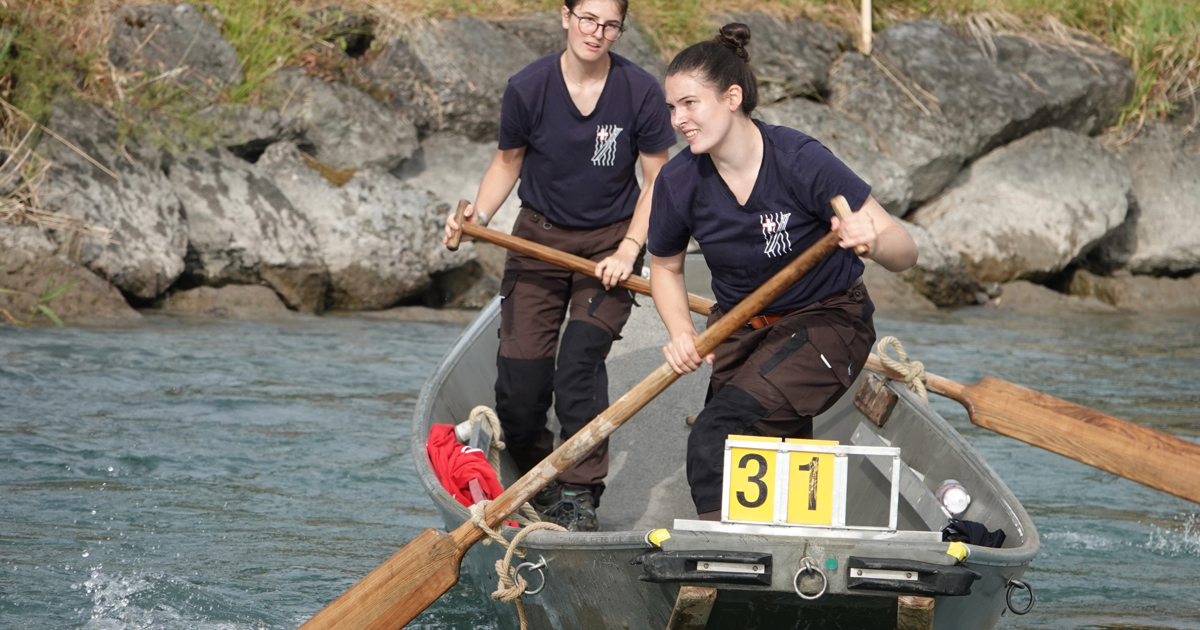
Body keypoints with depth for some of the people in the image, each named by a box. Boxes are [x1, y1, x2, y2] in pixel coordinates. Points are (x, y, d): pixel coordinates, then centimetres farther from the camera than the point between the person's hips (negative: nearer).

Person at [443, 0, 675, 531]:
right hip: (540, 235, 2)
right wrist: (478, 216, -10)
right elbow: (508, 161, 7)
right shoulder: (528, 88, -10)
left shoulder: (640, 92, -11)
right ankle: (541, 484, 19)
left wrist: (628, 251, -13)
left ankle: (579, 497, -11)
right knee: (518, 380, -6)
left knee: (580, 357, -21)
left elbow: (657, 181, -3)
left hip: (610, 240, -2)